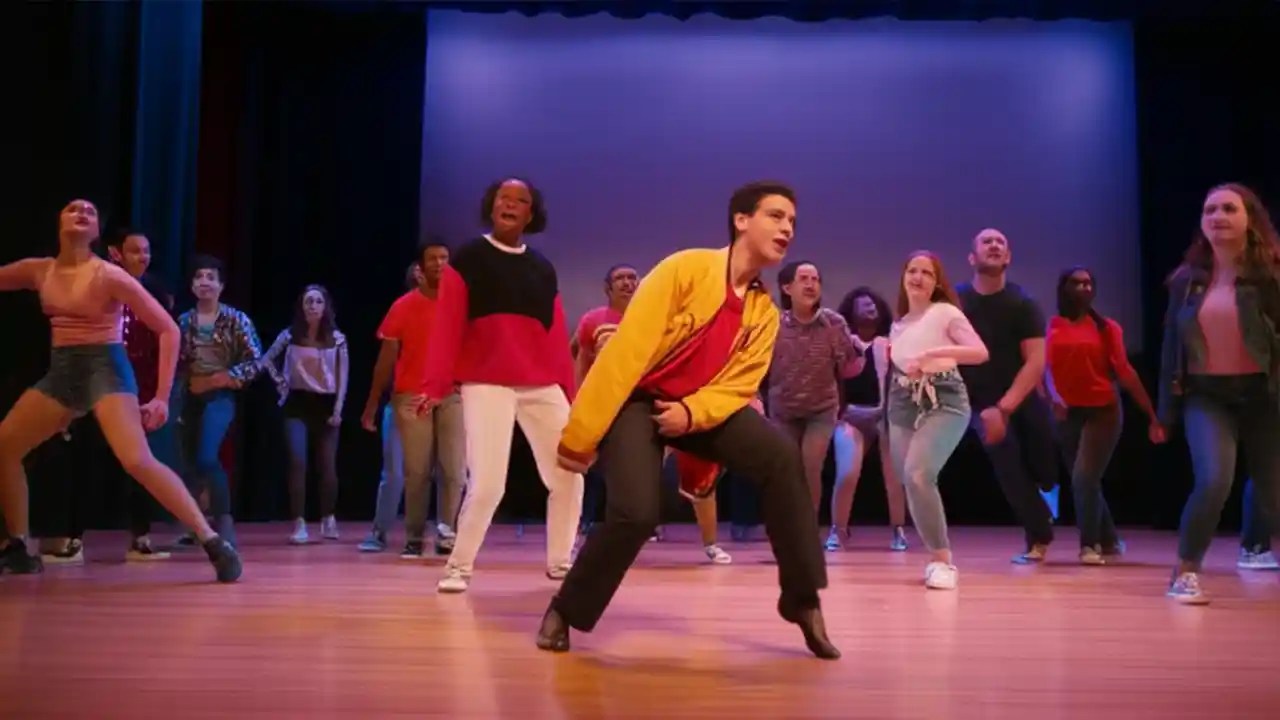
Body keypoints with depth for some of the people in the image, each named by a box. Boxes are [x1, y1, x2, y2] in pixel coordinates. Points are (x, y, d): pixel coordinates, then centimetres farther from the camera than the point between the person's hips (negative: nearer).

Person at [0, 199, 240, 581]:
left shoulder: (109, 276, -11)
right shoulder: (38, 271, 7)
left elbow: (169, 329, -11)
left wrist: (162, 396, -14)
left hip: (105, 368, -7)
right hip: (62, 371, 7)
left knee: (138, 461, -26)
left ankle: (214, 544, -25)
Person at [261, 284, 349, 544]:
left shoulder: (337, 339, 0)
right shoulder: (290, 335, 1)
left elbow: (342, 377, 0)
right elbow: (266, 360, 12)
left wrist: (338, 410, -6)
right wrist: (280, 383, 1)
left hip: (326, 404, 0)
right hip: (298, 405, 0)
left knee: (328, 465, 4)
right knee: (298, 463, -13)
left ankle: (328, 518, 23)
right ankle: (299, 524, -12)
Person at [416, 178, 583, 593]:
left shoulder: (543, 269, 16)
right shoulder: (468, 259, 4)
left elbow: (556, 335, 14)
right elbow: (447, 324, -4)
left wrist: (570, 393, 11)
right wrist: (436, 384, -13)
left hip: (543, 387, 5)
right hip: (486, 385, -5)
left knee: (569, 476, 4)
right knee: (487, 484, -13)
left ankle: (560, 562, 23)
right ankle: (458, 567, 6)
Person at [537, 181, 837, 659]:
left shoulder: (765, 314, 1)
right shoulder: (686, 269, -16)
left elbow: (738, 387, -2)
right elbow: (626, 350, -19)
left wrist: (692, 413, -25)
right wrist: (580, 432, -20)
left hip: (702, 407, 5)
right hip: (635, 400, -5)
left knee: (783, 458, -18)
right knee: (637, 512, -25)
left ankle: (802, 600, -6)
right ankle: (565, 611, 3)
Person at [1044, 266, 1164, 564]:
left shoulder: (1106, 326, -1)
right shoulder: (1053, 326, 4)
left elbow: (1123, 370, -4)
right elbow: (1048, 368, -4)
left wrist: (1153, 414, -7)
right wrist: (1055, 397, -24)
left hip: (1103, 411, -3)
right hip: (1068, 413, 3)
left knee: (1085, 478, -16)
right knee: (1081, 482, 11)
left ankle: (1090, 545, -5)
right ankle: (1108, 540, 29)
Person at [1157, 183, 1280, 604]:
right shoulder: (1188, 279, 5)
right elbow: (1171, 343, 8)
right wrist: (1166, 409, 8)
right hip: (1207, 395, 1)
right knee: (1214, 481, -19)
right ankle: (1185, 573, -1)